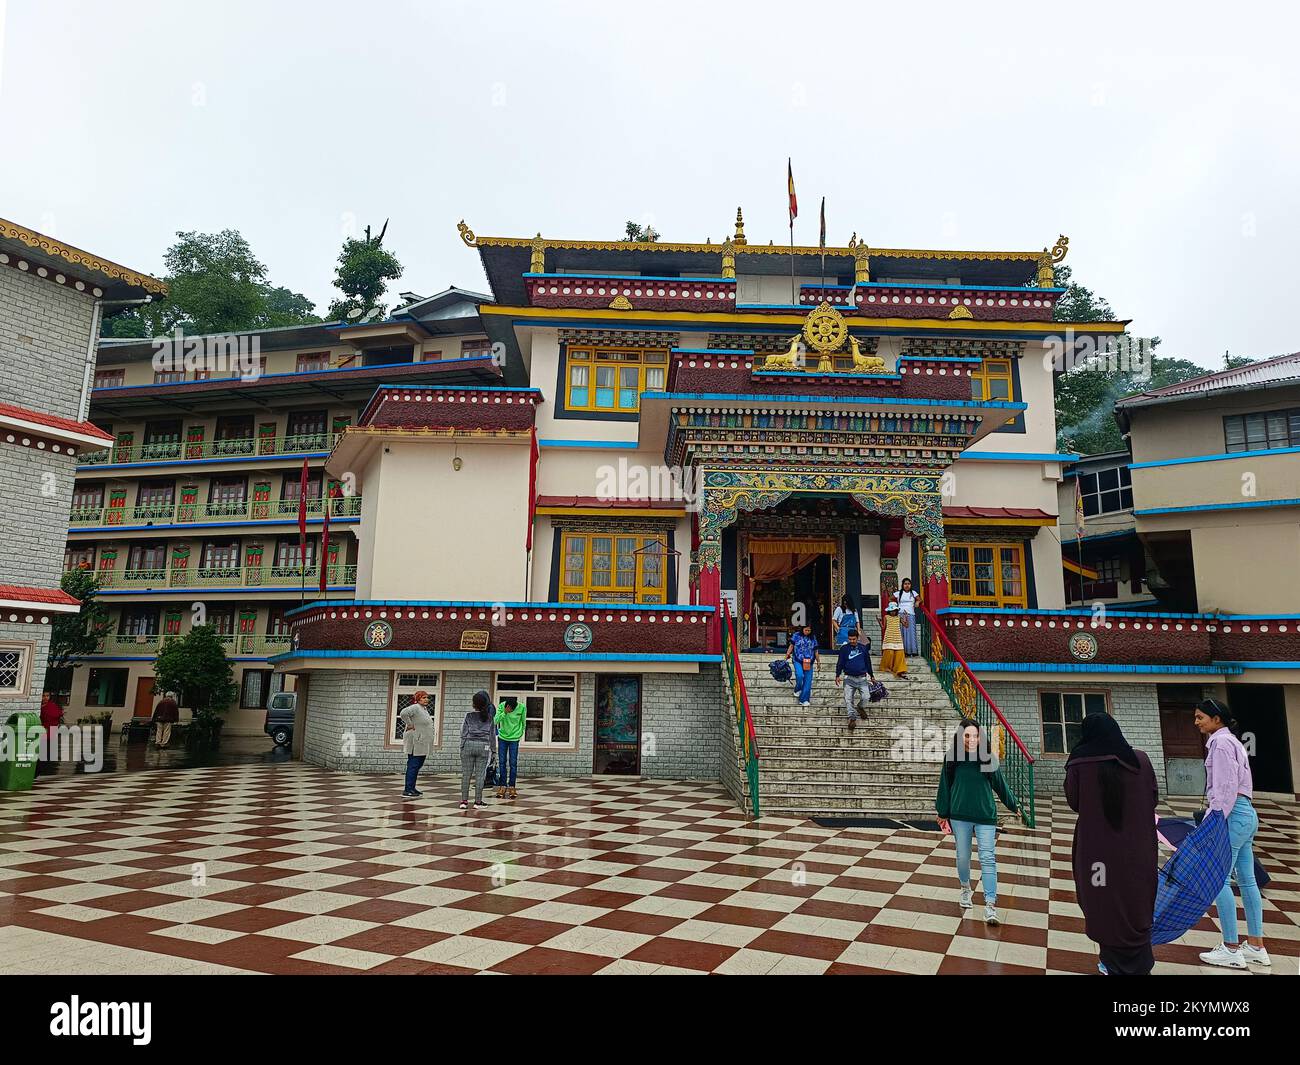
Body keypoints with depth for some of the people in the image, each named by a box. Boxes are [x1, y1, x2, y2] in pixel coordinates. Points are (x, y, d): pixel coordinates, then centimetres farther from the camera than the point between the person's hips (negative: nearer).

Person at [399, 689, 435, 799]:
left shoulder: (424, 709, 17)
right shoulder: (415, 708, -14)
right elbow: (403, 713, -31)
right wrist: (410, 725, -21)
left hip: (422, 744, 10)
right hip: (415, 743, -10)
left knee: (417, 766, 13)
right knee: (413, 766, -8)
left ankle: (411, 789, 21)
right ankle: (407, 791, -6)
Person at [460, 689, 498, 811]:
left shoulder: (469, 716, 3)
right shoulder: (490, 717, 5)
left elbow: (463, 732, 2)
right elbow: (492, 735, 7)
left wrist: (462, 747, 9)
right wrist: (493, 751, 12)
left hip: (468, 745, 0)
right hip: (483, 746, 0)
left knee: (466, 774, 5)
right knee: (479, 775, 2)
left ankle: (464, 801, 6)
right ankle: (478, 802, 5)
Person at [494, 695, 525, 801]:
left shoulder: (522, 707, -15)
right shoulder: (501, 706, -15)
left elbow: (523, 722, 1)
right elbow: (496, 721, -22)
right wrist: (504, 713, -35)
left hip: (514, 739, -1)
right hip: (502, 737, 1)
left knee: (513, 763, -2)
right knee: (502, 762, 1)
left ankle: (511, 787, 6)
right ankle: (502, 787, 8)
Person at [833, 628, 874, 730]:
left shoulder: (863, 648, 5)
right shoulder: (844, 649, 1)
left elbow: (868, 662, 16)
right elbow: (840, 663, 2)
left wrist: (871, 675, 22)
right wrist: (837, 675, -9)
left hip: (862, 678, 1)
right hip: (849, 678, -1)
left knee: (865, 697, -10)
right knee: (848, 698, -8)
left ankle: (861, 707, 21)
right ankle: (852, 717, 1)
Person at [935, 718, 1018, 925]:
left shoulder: (988, 759, -5)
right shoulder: (952, 759, -5)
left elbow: (1000, 785, 8)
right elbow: (945, 786, 3)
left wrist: (1014, 805, 18)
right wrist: (943, 814, 8)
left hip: (985, 816, -1)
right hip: (960, 816, 1)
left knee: (987, 859, -5)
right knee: (963, 857, 13)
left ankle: (990, 904, -2)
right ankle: (965, 888, 38)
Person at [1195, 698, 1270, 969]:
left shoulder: (1221, 742, -12)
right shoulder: (1231, 741, 18)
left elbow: (1226, 786, -17)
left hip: (1232, 815, -10)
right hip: (1246, 814, 10)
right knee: (1246, 880, 12)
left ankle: (1231, 950, -2)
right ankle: (1256, 947, 18)